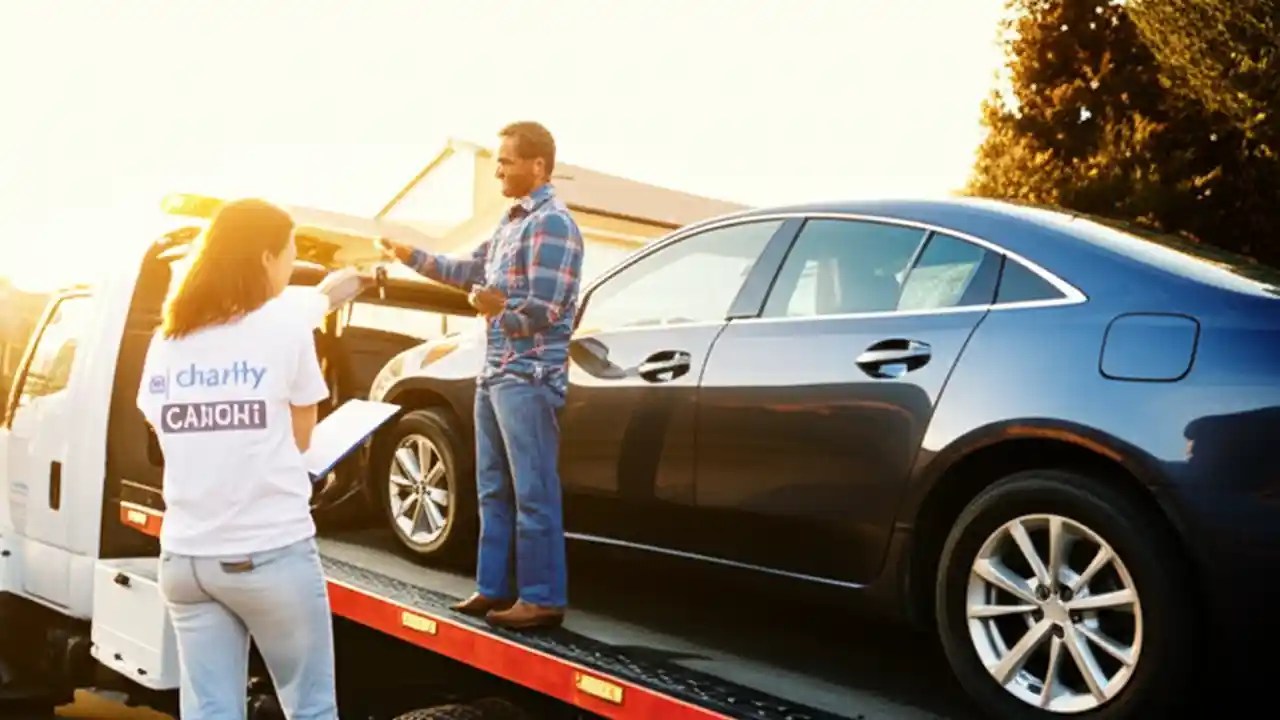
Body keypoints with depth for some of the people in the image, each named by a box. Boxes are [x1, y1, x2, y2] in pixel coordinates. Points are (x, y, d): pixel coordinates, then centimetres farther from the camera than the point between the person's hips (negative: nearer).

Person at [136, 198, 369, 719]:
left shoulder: (165, 341, 8)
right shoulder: (283, 325, -5)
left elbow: (168, 432, 14)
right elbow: (300, 439, 3)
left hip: (184, 557, 5)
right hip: (272, 554, -5)